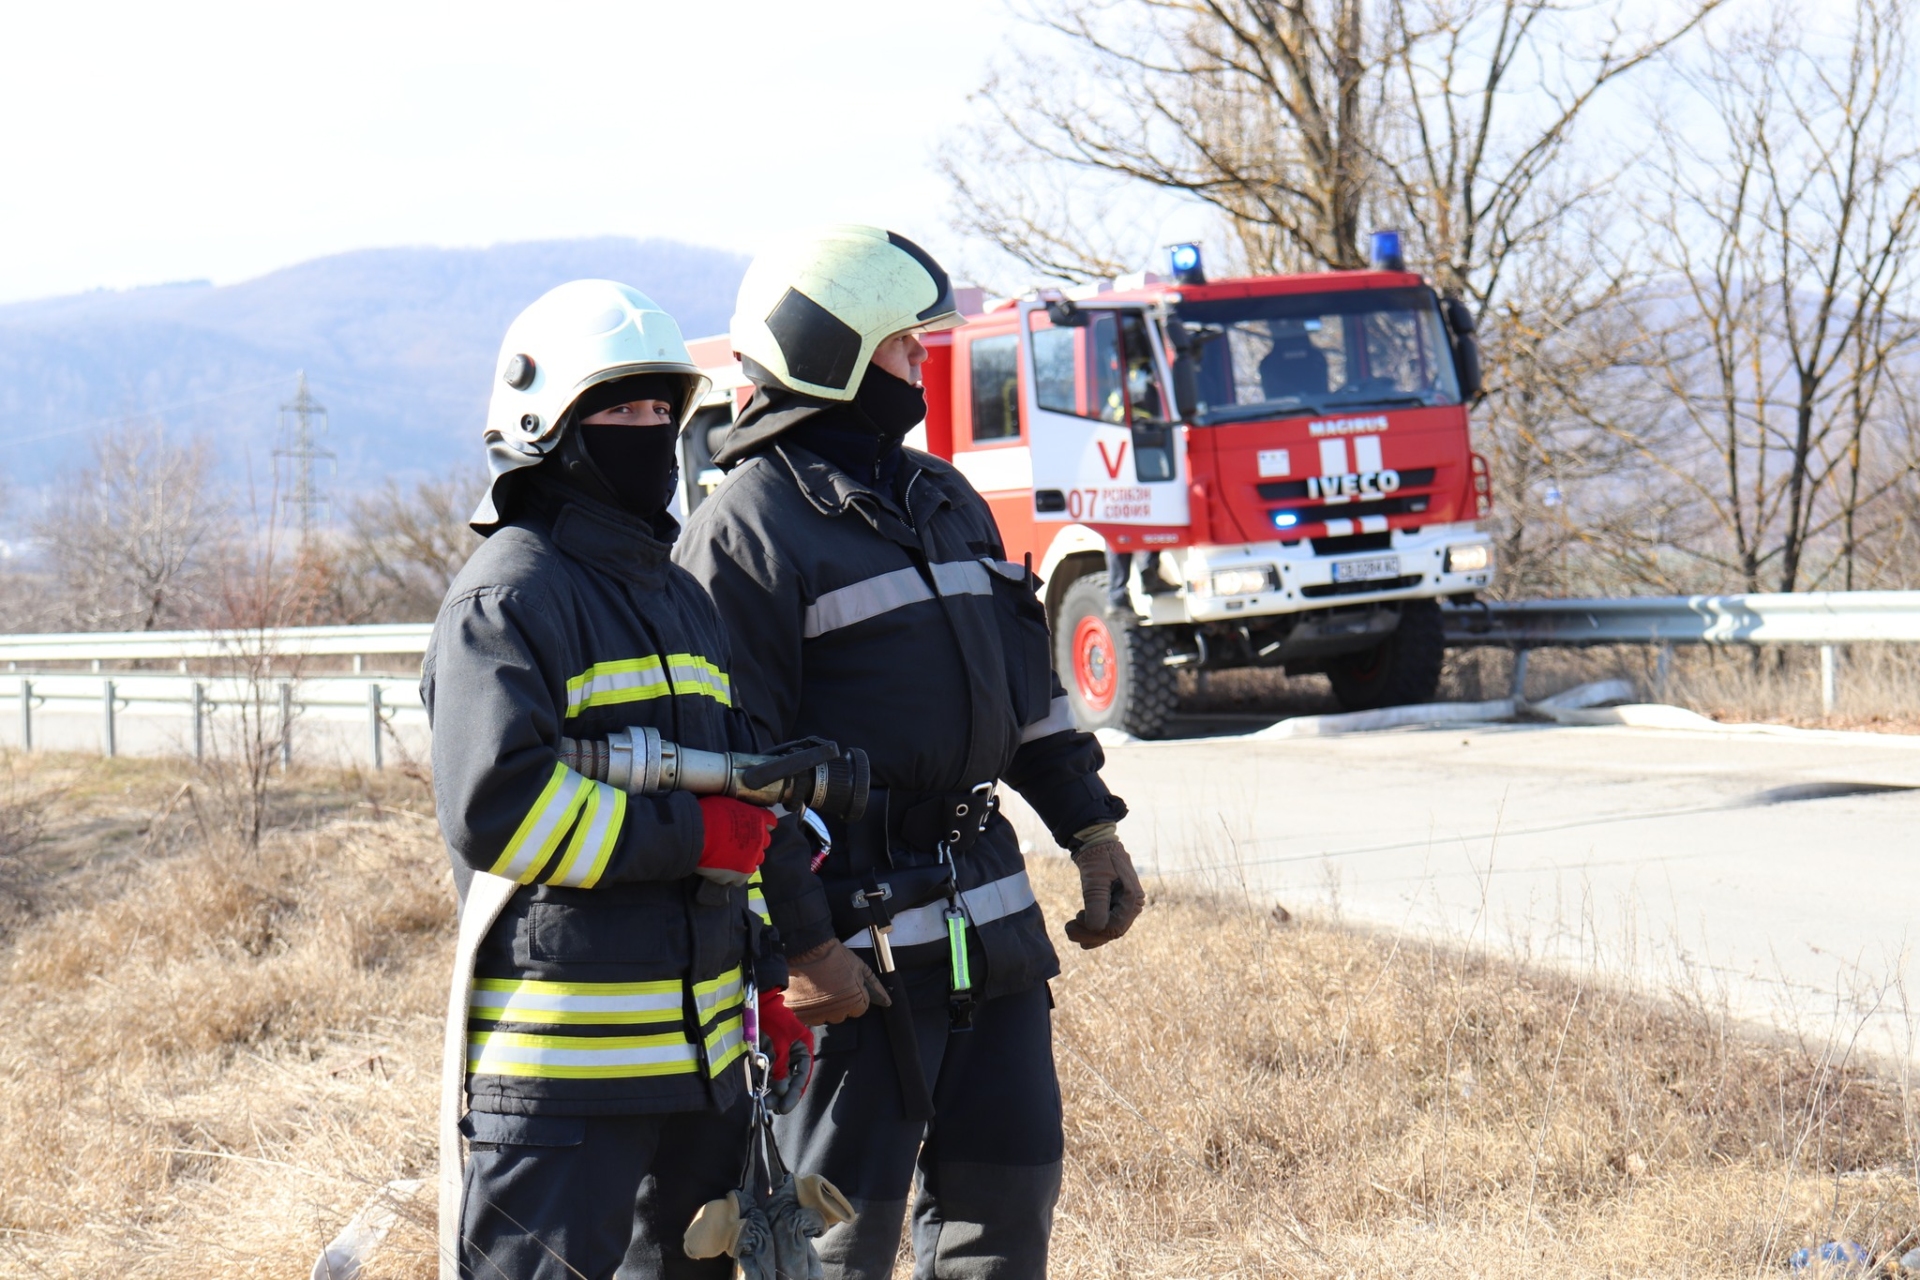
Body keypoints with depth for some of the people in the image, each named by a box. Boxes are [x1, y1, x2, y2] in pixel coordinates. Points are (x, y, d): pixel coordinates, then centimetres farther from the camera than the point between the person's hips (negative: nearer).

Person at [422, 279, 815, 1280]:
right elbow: (496, 810, -23)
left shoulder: (680, 599, 18)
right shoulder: (505, 598, -11)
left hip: (700, 1050, 9)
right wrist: (696, 835, -18)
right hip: (558, 1065, -9)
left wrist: (769, 980, 17)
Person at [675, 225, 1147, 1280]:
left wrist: (1090, 830, 16)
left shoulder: (943, 500, 16)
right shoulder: (748, 527, -11)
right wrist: (800, 945, -19)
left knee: (1006, 1189, 13)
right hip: (853, 930, -8)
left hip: (987, 908, 8)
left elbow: (1023, 683, 24)